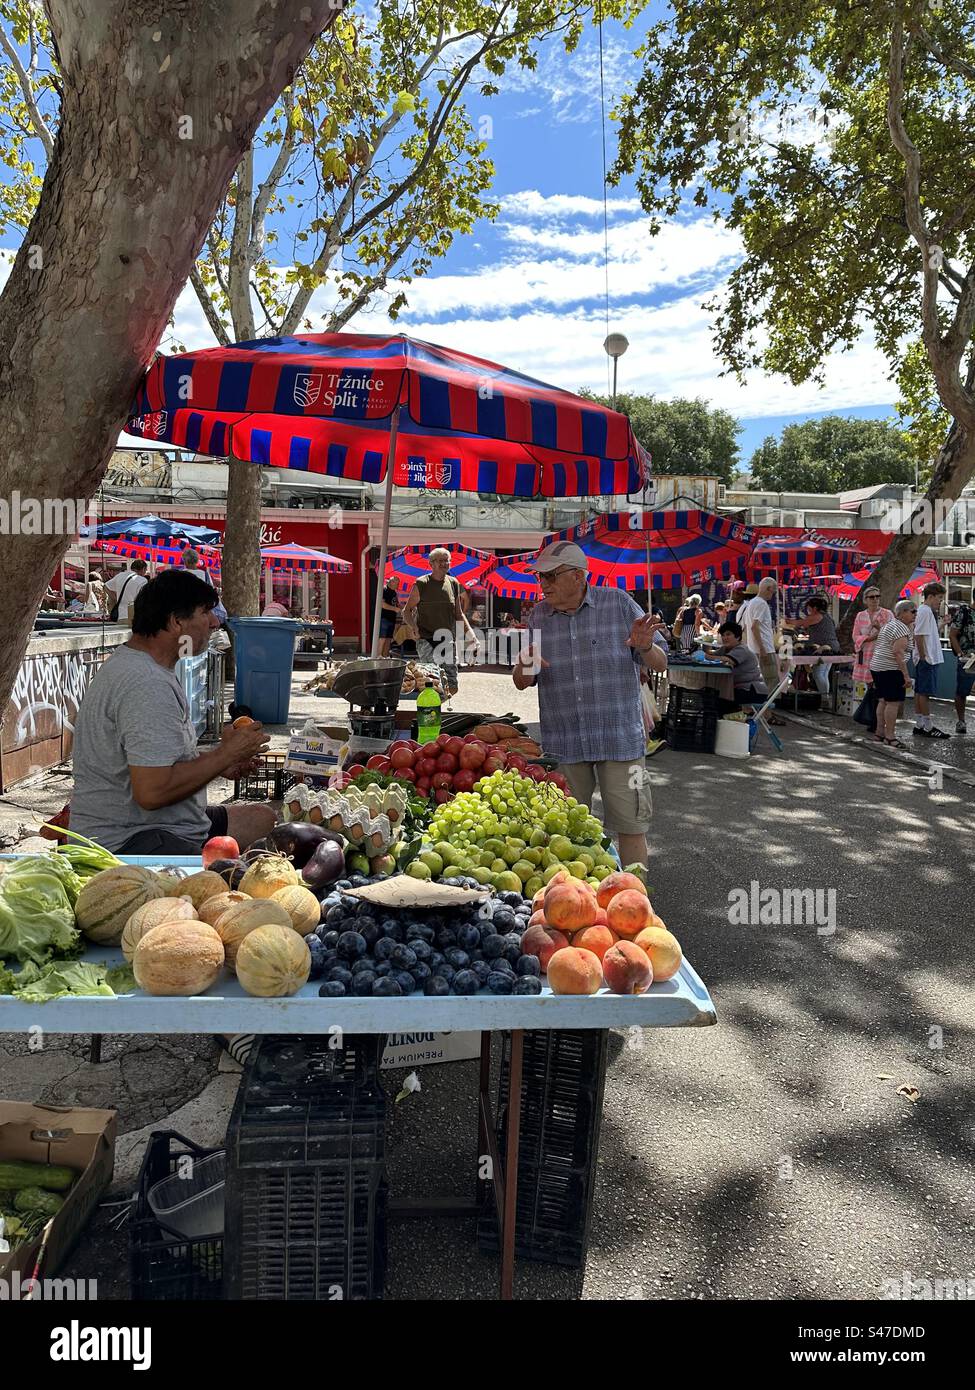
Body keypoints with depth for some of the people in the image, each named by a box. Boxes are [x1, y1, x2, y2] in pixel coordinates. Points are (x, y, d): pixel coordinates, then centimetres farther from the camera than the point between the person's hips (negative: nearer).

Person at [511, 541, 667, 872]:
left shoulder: (618, 604, -2)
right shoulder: (538, 616, 5)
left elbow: (660, 665, 0)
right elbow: (521, 683, 8)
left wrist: (645, 648, -23)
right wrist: (525, 668, -16)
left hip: (619, 737, -2)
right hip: (562, 742, 3)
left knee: (631, 825, 2)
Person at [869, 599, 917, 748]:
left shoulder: (889, 624, 18)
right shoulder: (902, 628, -13)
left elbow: (877, 646, 23)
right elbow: (898, 652, -22)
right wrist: (906, 675, -23)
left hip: (877, 667, 10)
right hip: (891, 669, -10)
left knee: (883, 701, 14)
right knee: (894, 702, -9)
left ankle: (879, 733, 17)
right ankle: (890, 736, -9)